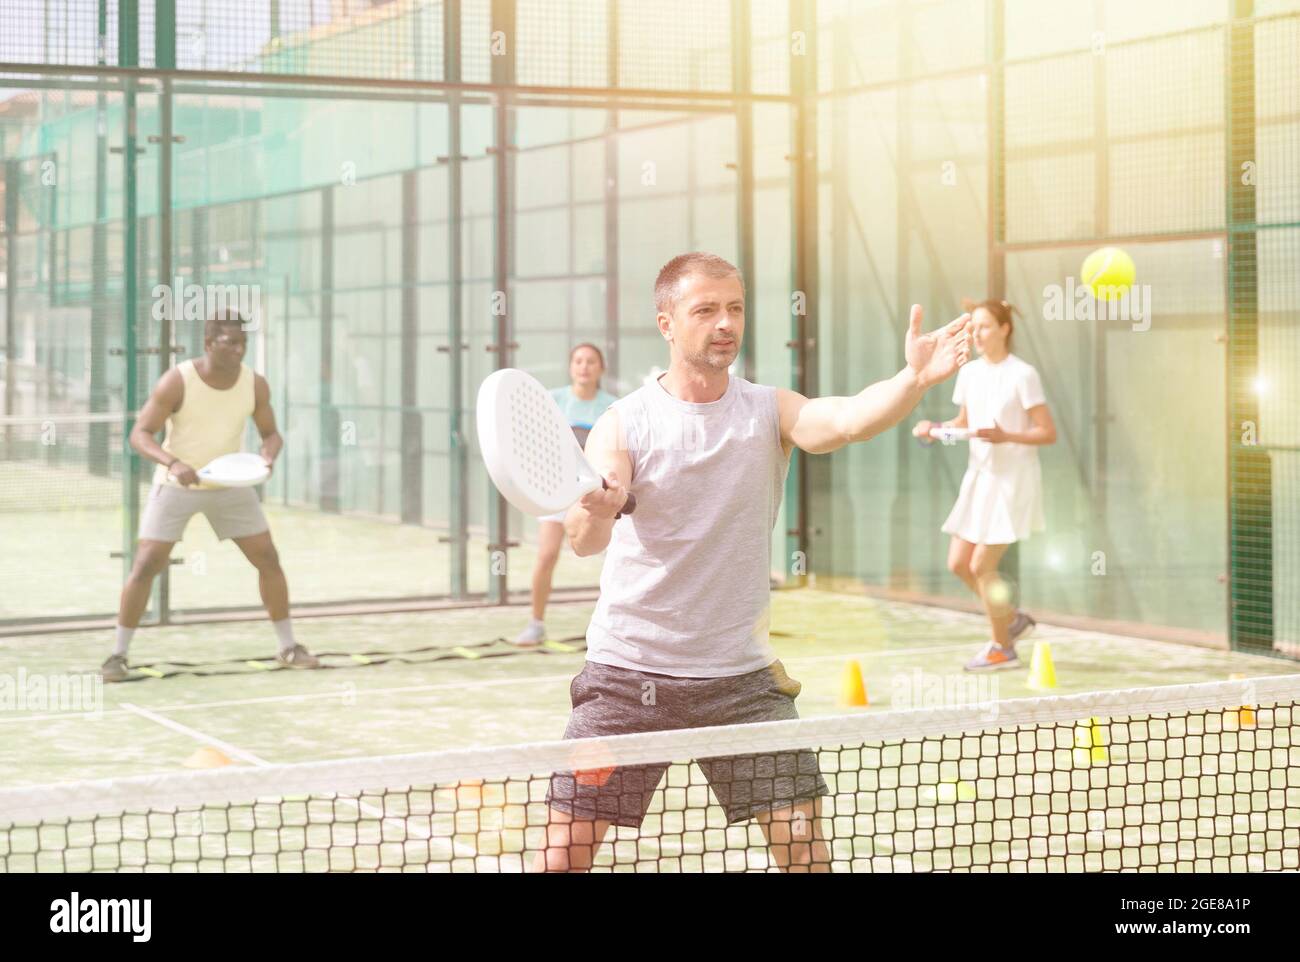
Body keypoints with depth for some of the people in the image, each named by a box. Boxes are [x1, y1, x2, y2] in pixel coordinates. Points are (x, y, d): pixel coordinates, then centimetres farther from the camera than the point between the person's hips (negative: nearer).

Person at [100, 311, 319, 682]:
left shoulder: (256, 385, -11)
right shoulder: (177, 382, -21)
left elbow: (270, 433, 2)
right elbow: (140, 434, -20)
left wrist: (267, 456, -22)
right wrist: (173, 462, -38)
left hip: (230, 485, 3)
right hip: (177, 485, -3)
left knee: (268, 560, 1)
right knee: (146, 565, -10)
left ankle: (288, 648, 16)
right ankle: (118, 655, 4)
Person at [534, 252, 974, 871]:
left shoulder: (770, 412, -2)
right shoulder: (624, 423, -5)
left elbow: (848, 419, -23)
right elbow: (583, 540, -19)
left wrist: (915, 379, -44)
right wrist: (595, 510, -43)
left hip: (740, 676, 1)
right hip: (629, 668, -1)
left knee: (802, 838, -3)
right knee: (563, 850, -2)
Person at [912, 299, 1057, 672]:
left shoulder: (1022, 375, -13)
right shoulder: (969, 373, 6)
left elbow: (1048, 433, -13)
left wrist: (1005, 436, -26)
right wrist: (936, 428, 1)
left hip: (1013, 480, -7)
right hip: (979, 475, 7)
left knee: (981, 565, -7)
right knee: (958, 563, 6)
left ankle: (1002, 648, 12)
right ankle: (1013, 619, 28)